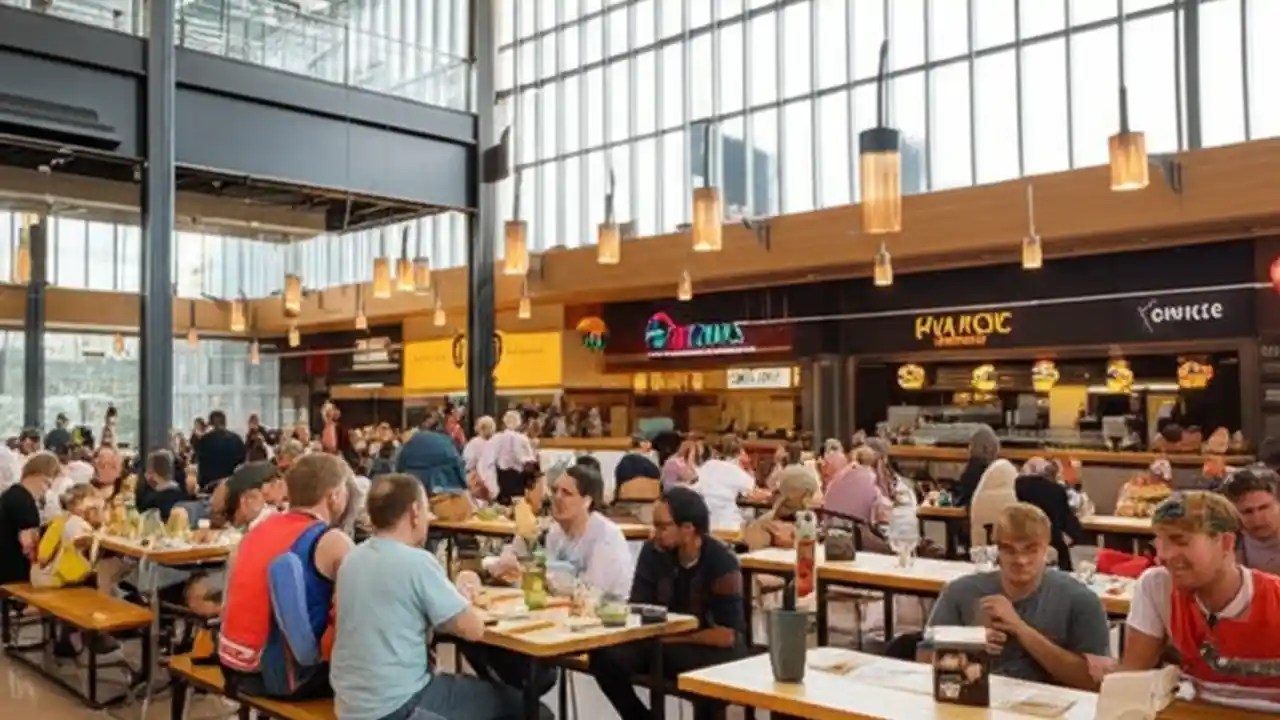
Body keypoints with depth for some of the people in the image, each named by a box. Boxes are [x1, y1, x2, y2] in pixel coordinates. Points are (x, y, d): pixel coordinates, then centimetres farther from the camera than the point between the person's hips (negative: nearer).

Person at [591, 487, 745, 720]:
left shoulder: (722, 562, -20)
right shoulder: (653, 551, -8)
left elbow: (726, 636, -21)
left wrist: (674, 637, -16)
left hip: (714, 649, -4)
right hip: (665, 643, 4)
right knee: (605, 657, -20)